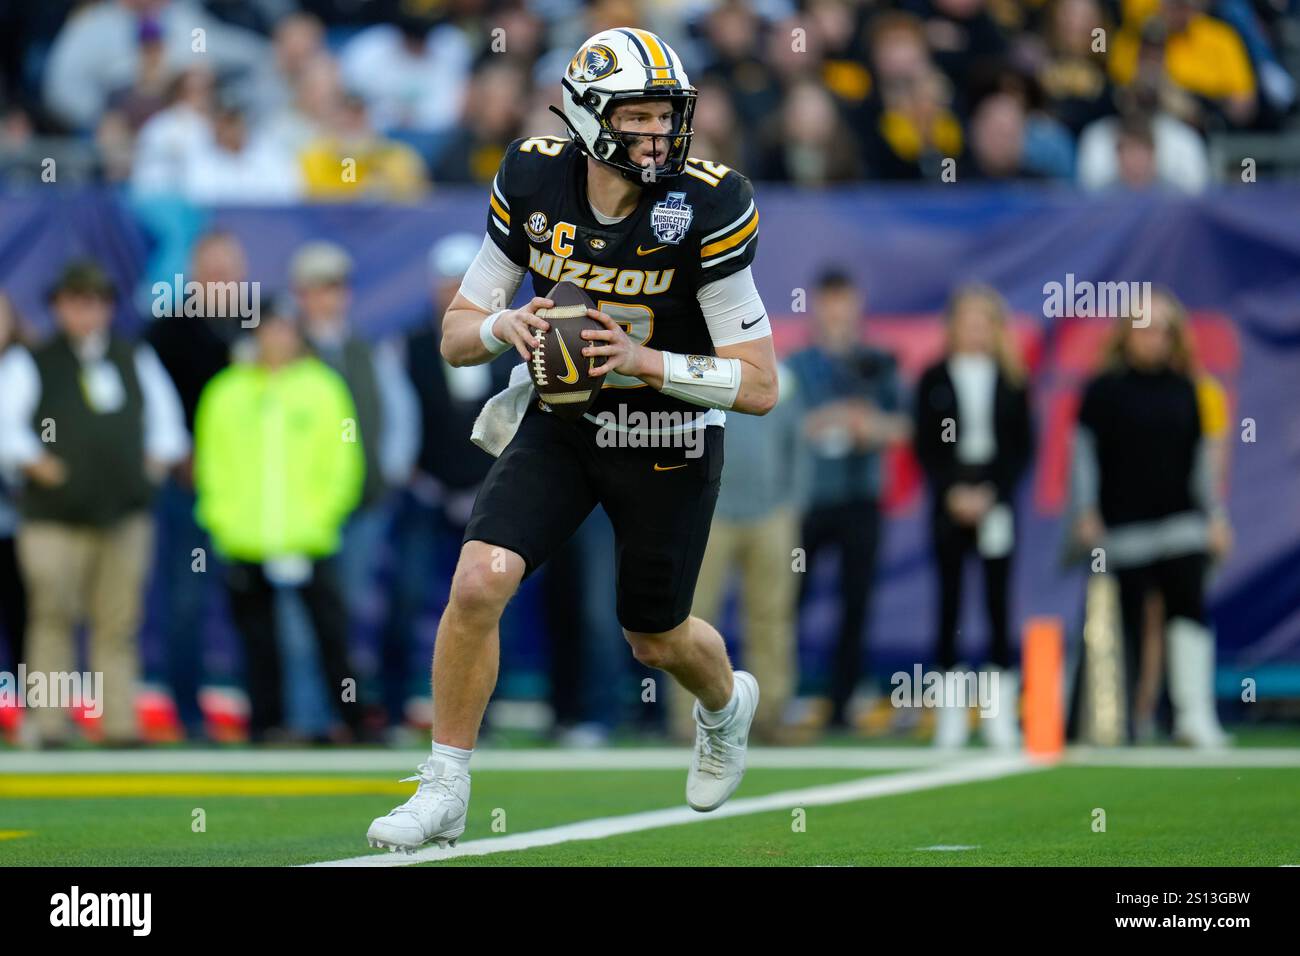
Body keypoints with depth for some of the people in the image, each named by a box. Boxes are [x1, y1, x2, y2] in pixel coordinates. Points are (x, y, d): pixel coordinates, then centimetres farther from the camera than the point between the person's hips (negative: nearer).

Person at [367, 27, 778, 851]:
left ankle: (726, 707, 52)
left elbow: (760, 386, -21)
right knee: (479, 582, -18)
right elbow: (457, 334, -4)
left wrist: (648, 362, -34)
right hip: (560, 431, 2)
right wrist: (502, 328, -27)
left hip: (669, 445, -2)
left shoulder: (705, 211, -24)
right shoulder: (535, 184, -13)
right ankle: (444, 791, -2)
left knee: (656, 638, 14)